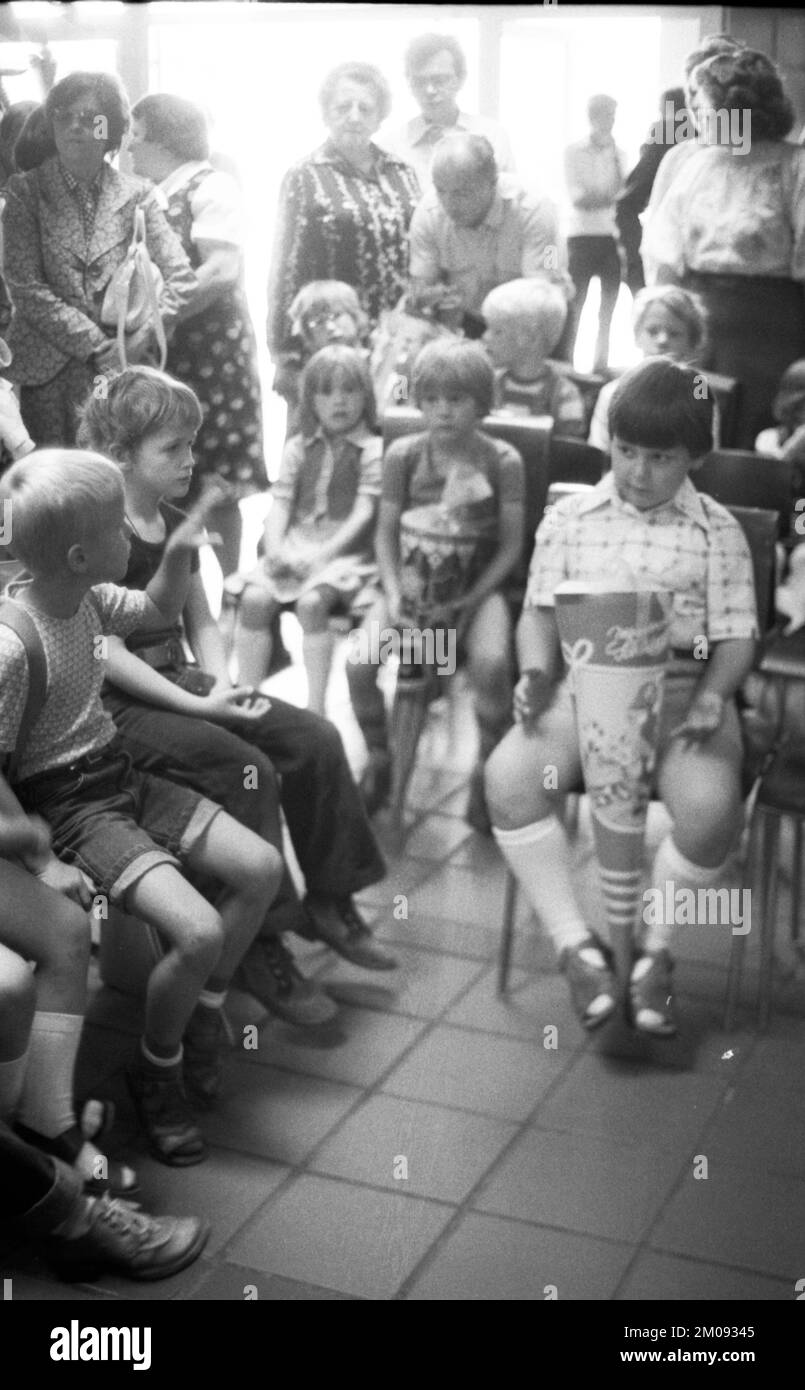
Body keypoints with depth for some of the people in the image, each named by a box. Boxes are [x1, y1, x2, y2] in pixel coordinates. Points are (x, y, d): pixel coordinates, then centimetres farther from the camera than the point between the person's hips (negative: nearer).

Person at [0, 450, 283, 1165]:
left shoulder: (87, 597, -2)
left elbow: (158, 611, 20)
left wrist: (179, 553, 1)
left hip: (121, 776, 9)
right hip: (68, 805, -9)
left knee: (261, 869, 3)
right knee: (198, 931, -22)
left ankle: (203, 1018, 24)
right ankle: (157, 1069, 8)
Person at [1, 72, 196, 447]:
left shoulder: (133, 193, 6)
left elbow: (180, 276, 2)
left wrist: (145, 338, -13)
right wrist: (99, 346, -13)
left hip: (120, 366, 1)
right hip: (47, 373, -1)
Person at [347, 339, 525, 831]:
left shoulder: (503, 460, -4)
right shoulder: (404, 454, 1)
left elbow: (510, 545, -3)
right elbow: (387, 533, 6)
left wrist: (467, 600, -15)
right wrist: (394, 592, -11)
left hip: (477, 586, -2)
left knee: (492, 665, -32)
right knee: (359, 664, -22)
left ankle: (488, 771, -7)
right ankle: (379, 758, 8)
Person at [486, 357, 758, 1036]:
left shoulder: (717, 531, 7)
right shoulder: (571, 517, 12)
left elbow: (735, 635, 3)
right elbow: (541, 610, 11)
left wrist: (711, 698, -16)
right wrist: (536, 671, -10)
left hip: (681, 685, -2)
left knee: (710, 804, -31)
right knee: (509, 774, -27)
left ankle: (654, 949, -4)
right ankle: (577, 944, -12)